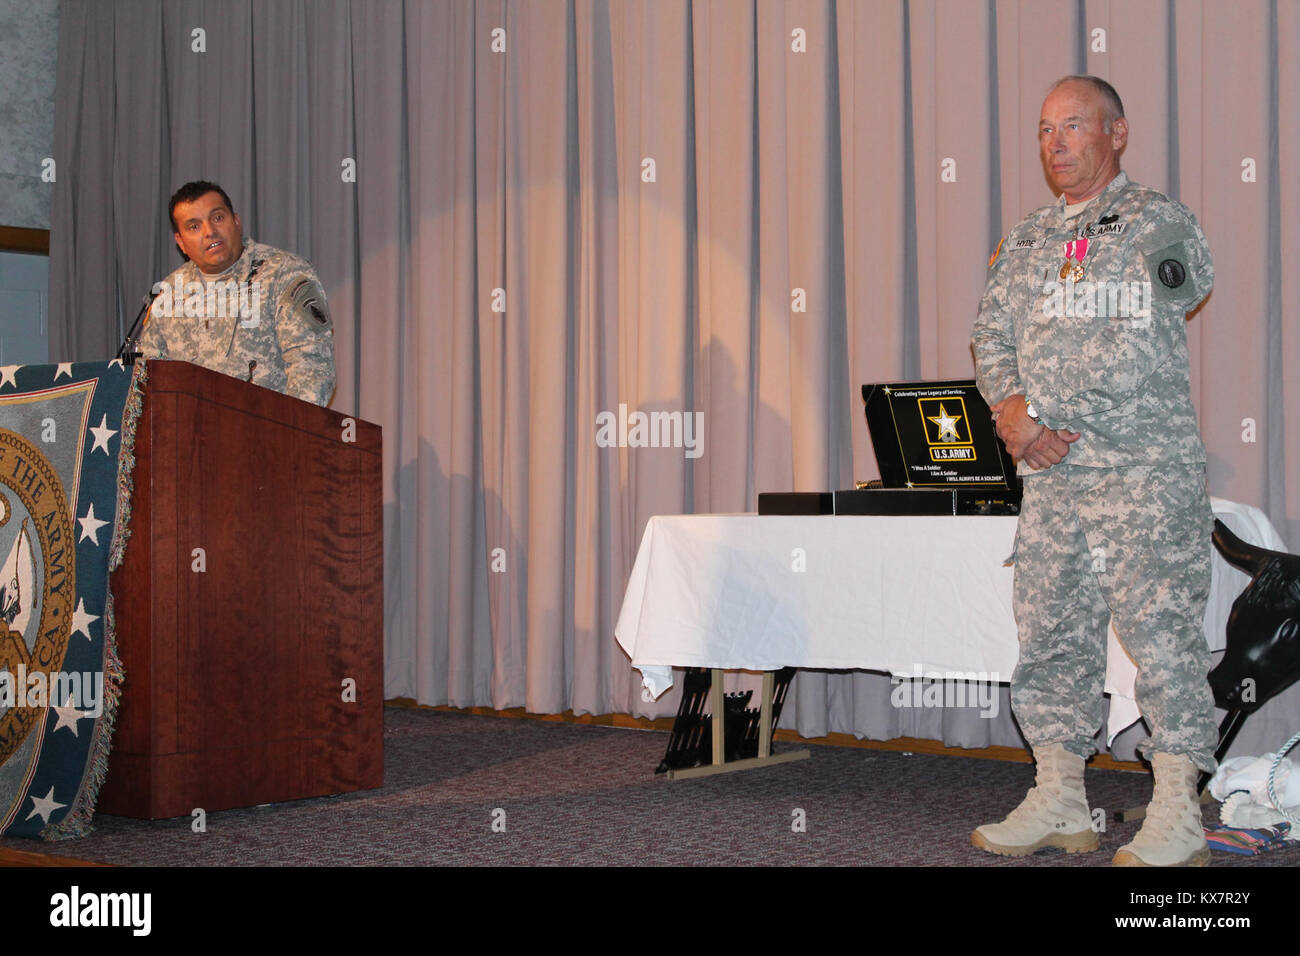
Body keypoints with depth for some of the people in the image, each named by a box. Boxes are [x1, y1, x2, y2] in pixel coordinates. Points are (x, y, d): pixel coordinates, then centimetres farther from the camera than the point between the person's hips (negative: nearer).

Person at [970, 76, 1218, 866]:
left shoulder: (1159, 222, 1)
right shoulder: (1027, 242, 16)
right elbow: (992, 336, 15)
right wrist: (1012, 407, -5)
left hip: (1148, 469, -6)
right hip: (1052, 473, 6)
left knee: (1162, 631, -8)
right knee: (1051, 634, 7)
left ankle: (1177, 818, -3)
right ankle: (1059, 802, 16)